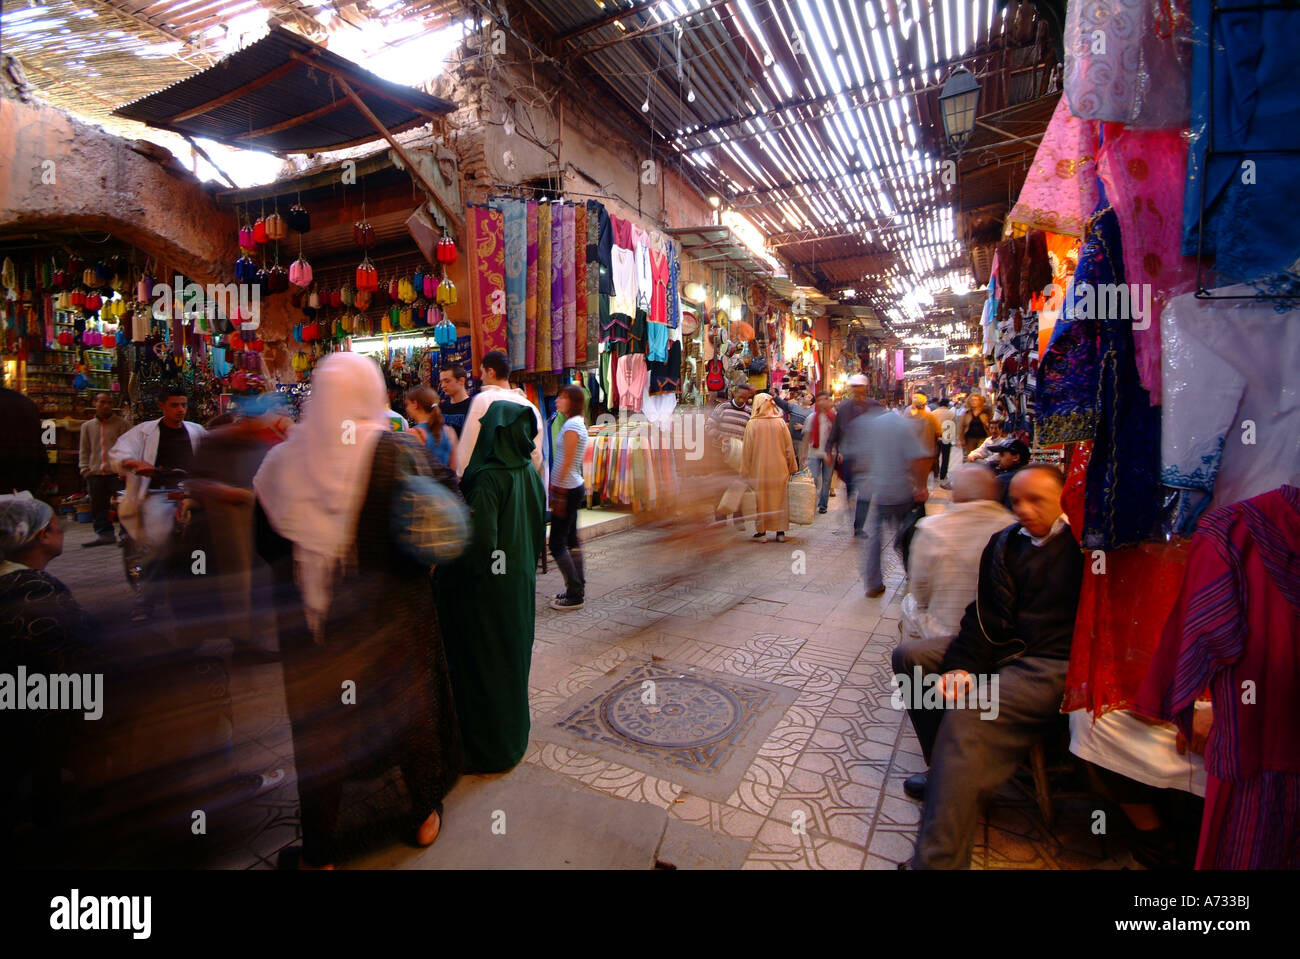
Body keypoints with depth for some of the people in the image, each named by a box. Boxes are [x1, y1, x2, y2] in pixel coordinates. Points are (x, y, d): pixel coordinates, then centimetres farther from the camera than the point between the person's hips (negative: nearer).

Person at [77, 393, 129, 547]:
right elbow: (84, 451, 16)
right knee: (98, 506, 6)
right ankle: (104, 534, 13)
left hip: (117, 472, -4)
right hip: (95, 474, 4)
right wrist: (85, 469, 5)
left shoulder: (121, 424, 4)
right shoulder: (87, 426, 14)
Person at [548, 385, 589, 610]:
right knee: (571, 540, 14)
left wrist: (558, 493, -18)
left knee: (557, 543, -4)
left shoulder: (571, 425, -15)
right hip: (574, 488, 10)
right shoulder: (578, 423, 15)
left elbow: (566, 463, -19)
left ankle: (574, 595, 1)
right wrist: (556, 488, 17)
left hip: (567, 489, -10)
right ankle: (578, 589, 21)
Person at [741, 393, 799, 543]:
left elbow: (747, 450, -5)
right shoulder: (781, 422, -2)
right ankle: (781, 532, 13)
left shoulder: (752, 424, -8)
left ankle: (761, 531, 13)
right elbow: (789, 448, 3)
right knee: (780, 499, 10)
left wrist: (744, 471, 3)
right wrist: (793, 468, 14)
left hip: (758, 470, -2)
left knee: (760, 501, 8)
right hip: (779, 469, 2)